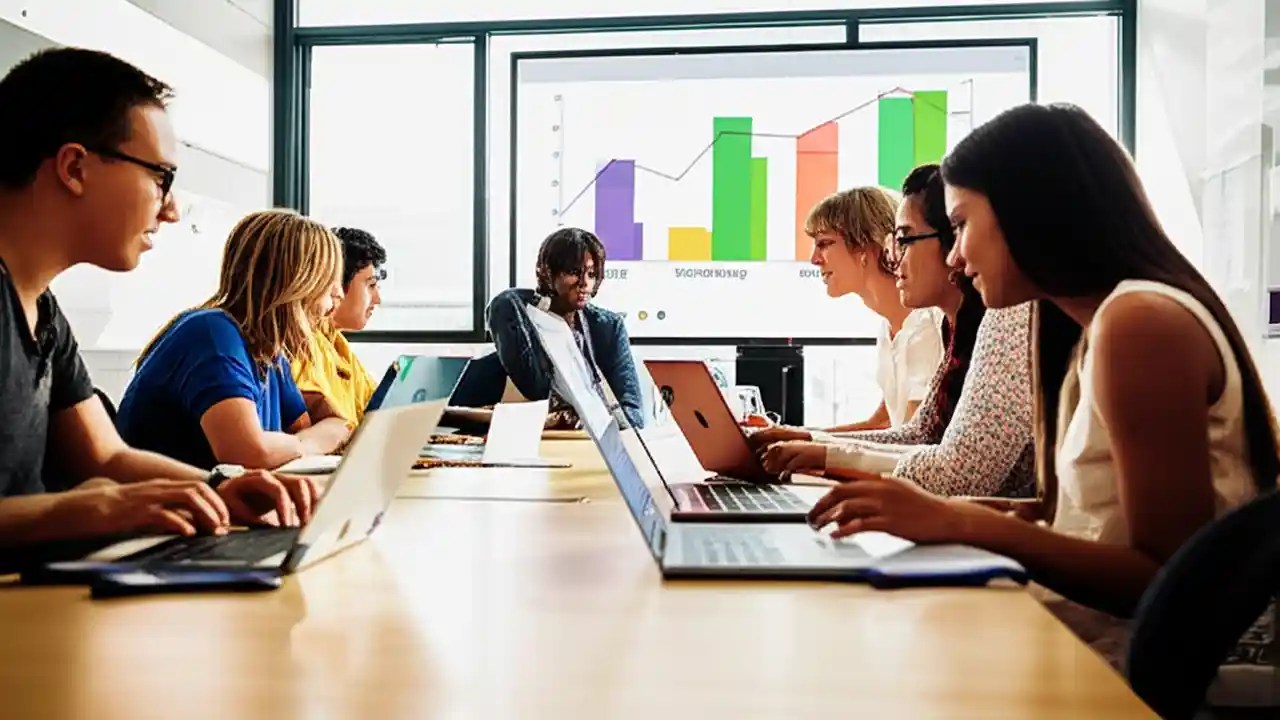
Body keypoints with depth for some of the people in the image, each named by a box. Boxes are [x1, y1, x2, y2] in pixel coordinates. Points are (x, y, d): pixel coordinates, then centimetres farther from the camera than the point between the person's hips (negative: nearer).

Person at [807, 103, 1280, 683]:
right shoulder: (1096, 330, 12)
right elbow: (1095, 517, 9)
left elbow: (1171, 581, -18)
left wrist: (965, 525, -22)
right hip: (1087, 649, 7)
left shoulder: (1142, 323, -16)